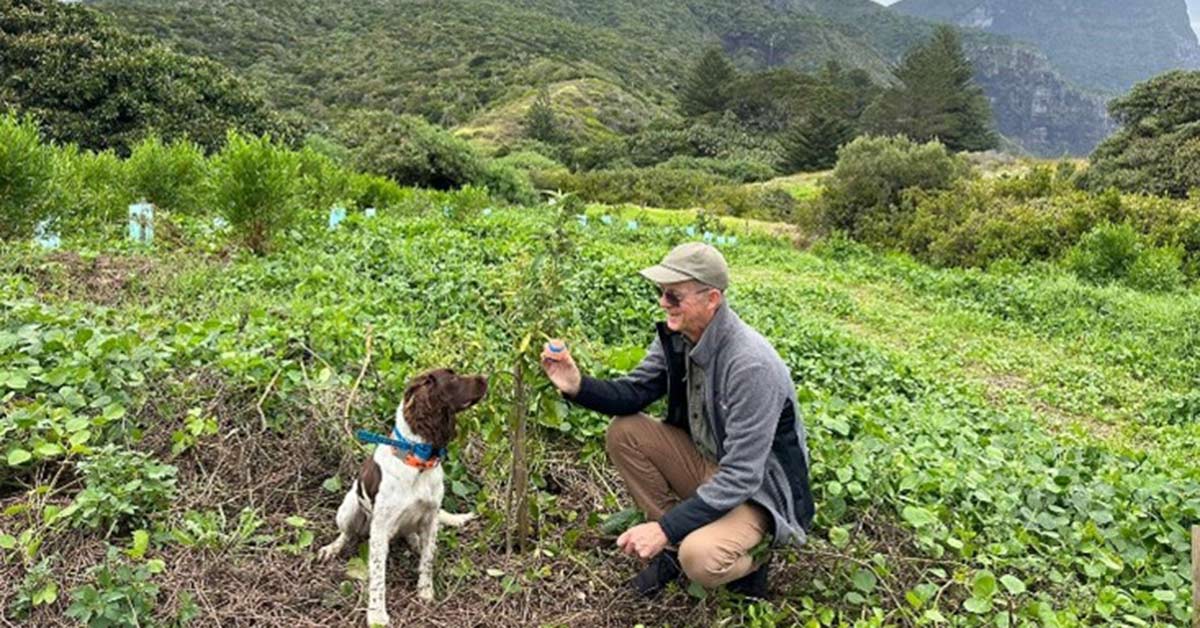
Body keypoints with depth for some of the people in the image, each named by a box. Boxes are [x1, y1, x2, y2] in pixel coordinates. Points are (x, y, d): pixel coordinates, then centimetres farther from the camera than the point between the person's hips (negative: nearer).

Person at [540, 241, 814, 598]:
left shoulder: (752, 365, -32)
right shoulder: (676, 338, -8)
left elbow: (740, 477, -31)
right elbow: (634, 391, 0)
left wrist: (665, 527, -32)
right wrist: (577, 386, -20)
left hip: (757, 489, -7)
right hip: (706, 463, 8)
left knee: (700, 558, -33)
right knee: (623, 433, -9)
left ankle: (751, 554, 4)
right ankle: (675, 547, 2)